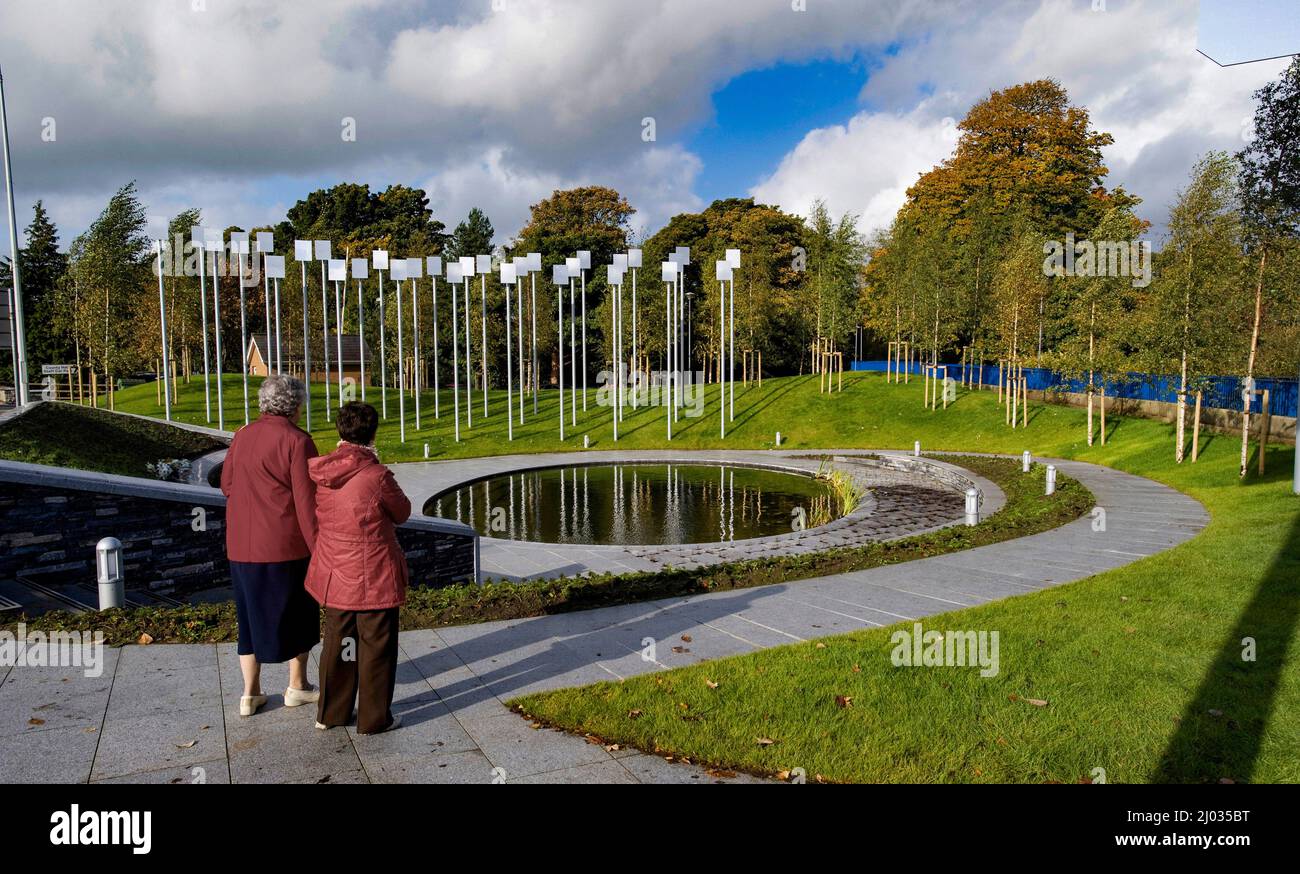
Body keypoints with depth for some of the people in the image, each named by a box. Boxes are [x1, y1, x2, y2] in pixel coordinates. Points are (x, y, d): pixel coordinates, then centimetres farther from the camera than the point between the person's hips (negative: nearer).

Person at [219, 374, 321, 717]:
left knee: (251, 616, 16)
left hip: (241, 546, 5)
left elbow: (227, 484, 16)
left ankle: (250, 693, 22)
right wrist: (318, 549, -11)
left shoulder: (242, 436, 6)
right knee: (296, 614, 13)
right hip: (285, 546, -5)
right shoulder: (297, 441, -13)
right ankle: (297, 687, 25)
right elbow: (307, 500, -16)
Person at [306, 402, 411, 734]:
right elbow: (402, 513, -3)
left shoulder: (317, 473, -3)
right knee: (376, 647, 8)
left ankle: (330, 713, 31)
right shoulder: (377, 476, -20)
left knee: (338, 643, 20)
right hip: (374, 578, -6)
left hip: (335, 575, 6)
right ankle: (374, 718, 18)